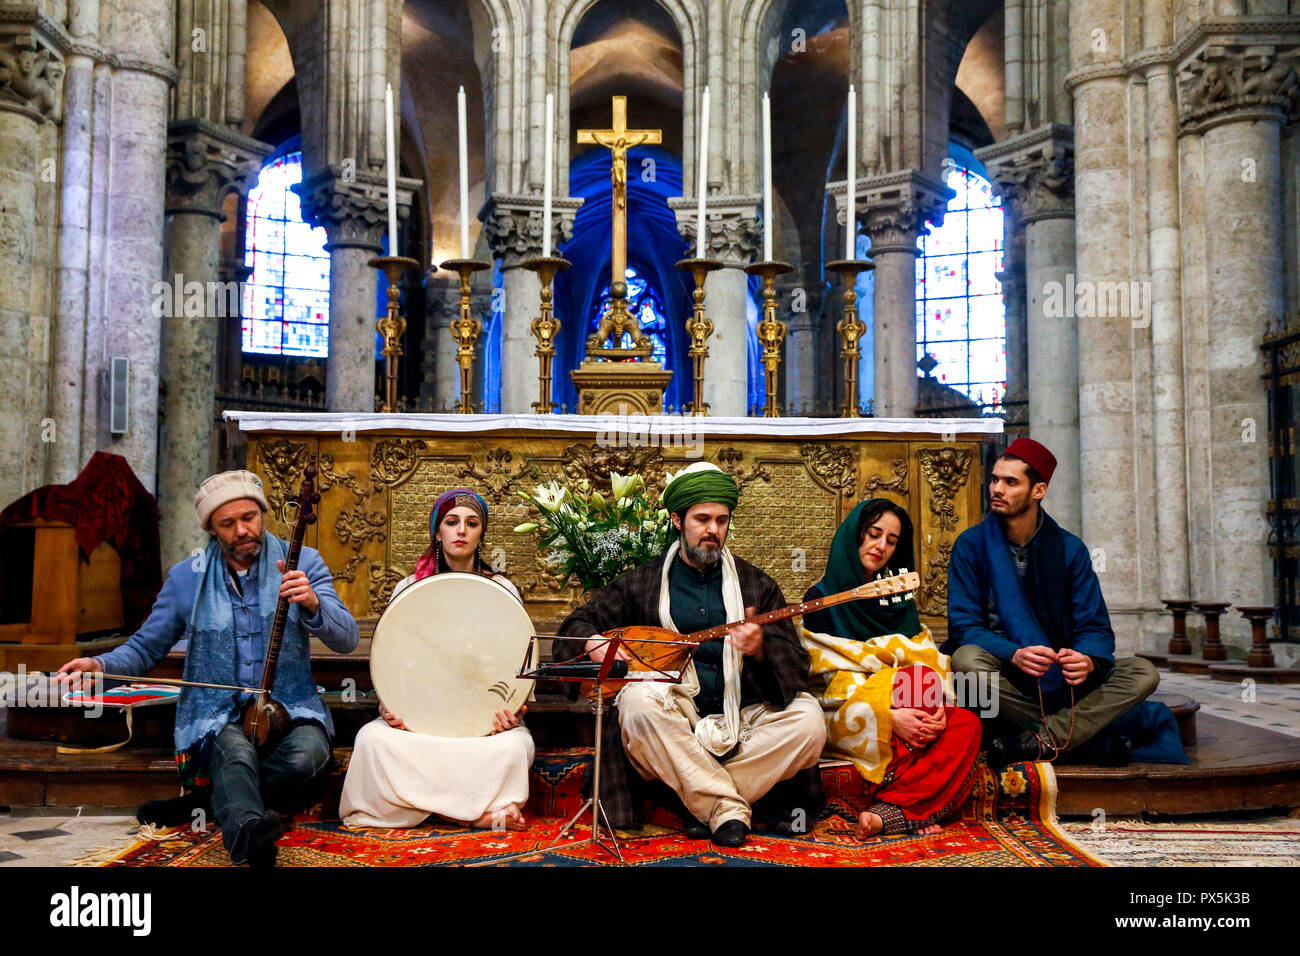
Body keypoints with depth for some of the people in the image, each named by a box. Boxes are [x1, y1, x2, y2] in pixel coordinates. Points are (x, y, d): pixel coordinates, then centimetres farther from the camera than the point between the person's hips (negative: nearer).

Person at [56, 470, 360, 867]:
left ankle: (206, 800, -14)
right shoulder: (185, 578, 7)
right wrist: (101, 664, -6)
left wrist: (312, 604, -29)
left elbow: (347, 640, -8)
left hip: (289, 706, 0)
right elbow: (145, 648, 16)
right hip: (217, 713, 0)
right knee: (237, 753, -35)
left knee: (306, 756, -33)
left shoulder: (303, 562, 1)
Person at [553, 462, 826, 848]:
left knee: (808, 720, -26)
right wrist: (594, 642, -9)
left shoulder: (758, 585, 12)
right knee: (639, 699, -34)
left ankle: (702, 803, -17)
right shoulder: (642, 583, 11)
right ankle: (728, 807, -25)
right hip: (675, 721, -1)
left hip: (742, 720, 1)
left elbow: (796, 666, 6)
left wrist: (760, 650, -18)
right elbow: (577, 624, 15)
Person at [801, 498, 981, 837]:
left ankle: (890, 814, -34)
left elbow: (929, 657, 8)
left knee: (966, 724, -23)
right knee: (916, 678, -32)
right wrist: (888, 716, -22)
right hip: (845, 718, -6)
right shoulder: (822, 598, 1)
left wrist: (937, 705, -13)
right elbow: (830, 676, -9)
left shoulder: (898, 597, 20)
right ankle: (914, 809, -29)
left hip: (908, 709, 6)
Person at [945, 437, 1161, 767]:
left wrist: (1087, 660, -25)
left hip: (1059, 678, 2)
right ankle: (1090, 737, -24)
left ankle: (1033, 742, -29)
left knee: (1143, 673, -19)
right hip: (1002, 674, -2)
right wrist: (1014, 654, -29)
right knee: (967, 660, -35)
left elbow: (1095, 628, 0)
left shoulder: (1070, 549, 4)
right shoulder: (971, 545, -3)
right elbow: (965, 626, -10)